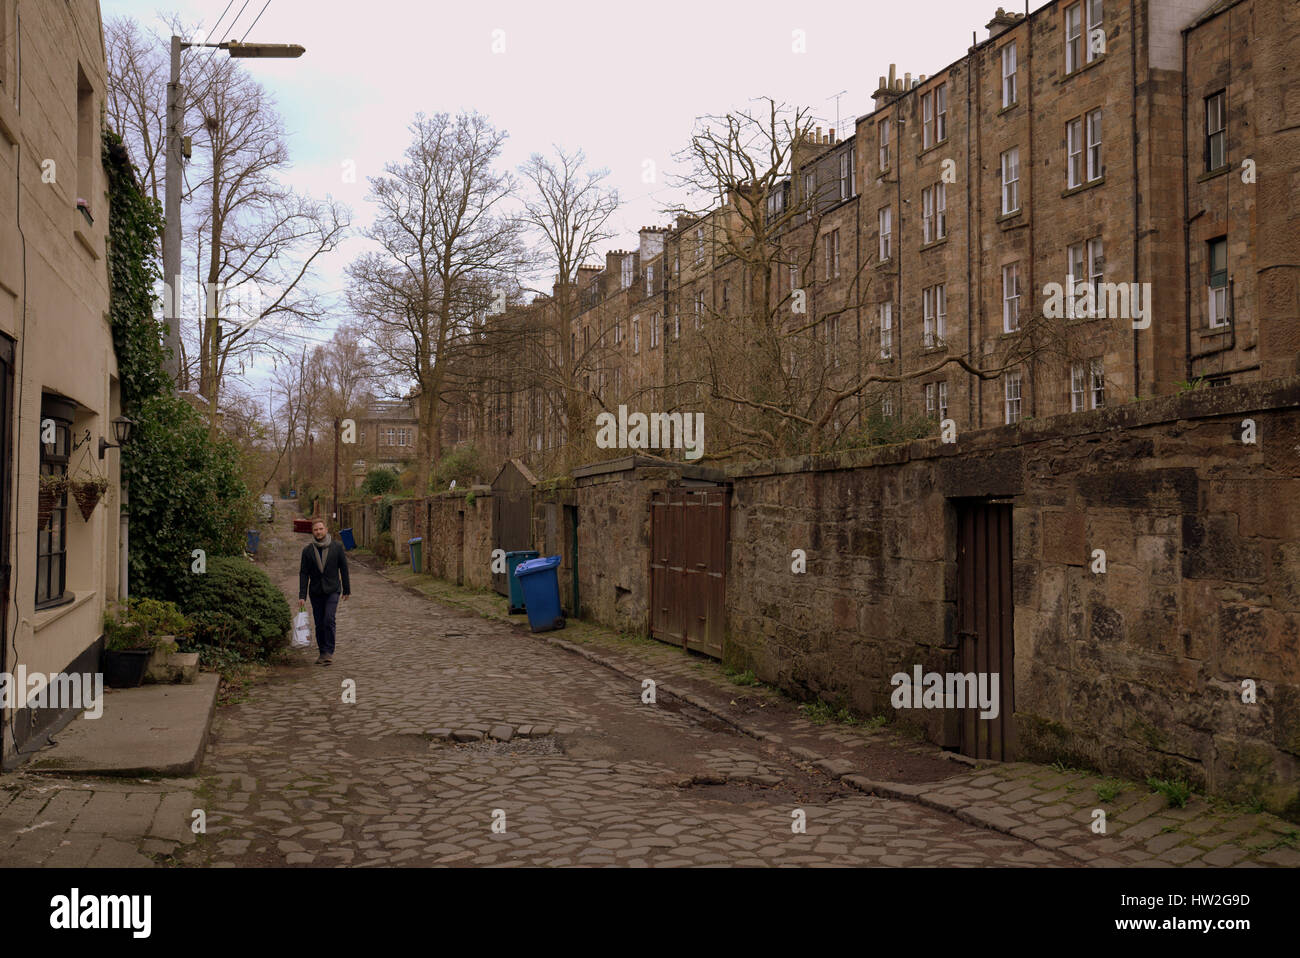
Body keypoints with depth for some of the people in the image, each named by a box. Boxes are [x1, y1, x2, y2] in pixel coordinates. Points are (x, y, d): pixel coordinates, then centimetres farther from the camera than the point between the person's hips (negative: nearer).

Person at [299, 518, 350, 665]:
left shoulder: (337, 547, -3)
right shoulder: (307, 550, 0)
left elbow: (344, 568, 4)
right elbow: (303, 574, -1)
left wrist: (346, 589, 7)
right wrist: (302, 596, -7)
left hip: (332, 590, -2)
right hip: (316, 592, 2)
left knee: (329, 620, -17)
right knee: (319, 624, 5)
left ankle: (329, 652, -11)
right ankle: (322, 652, 17)